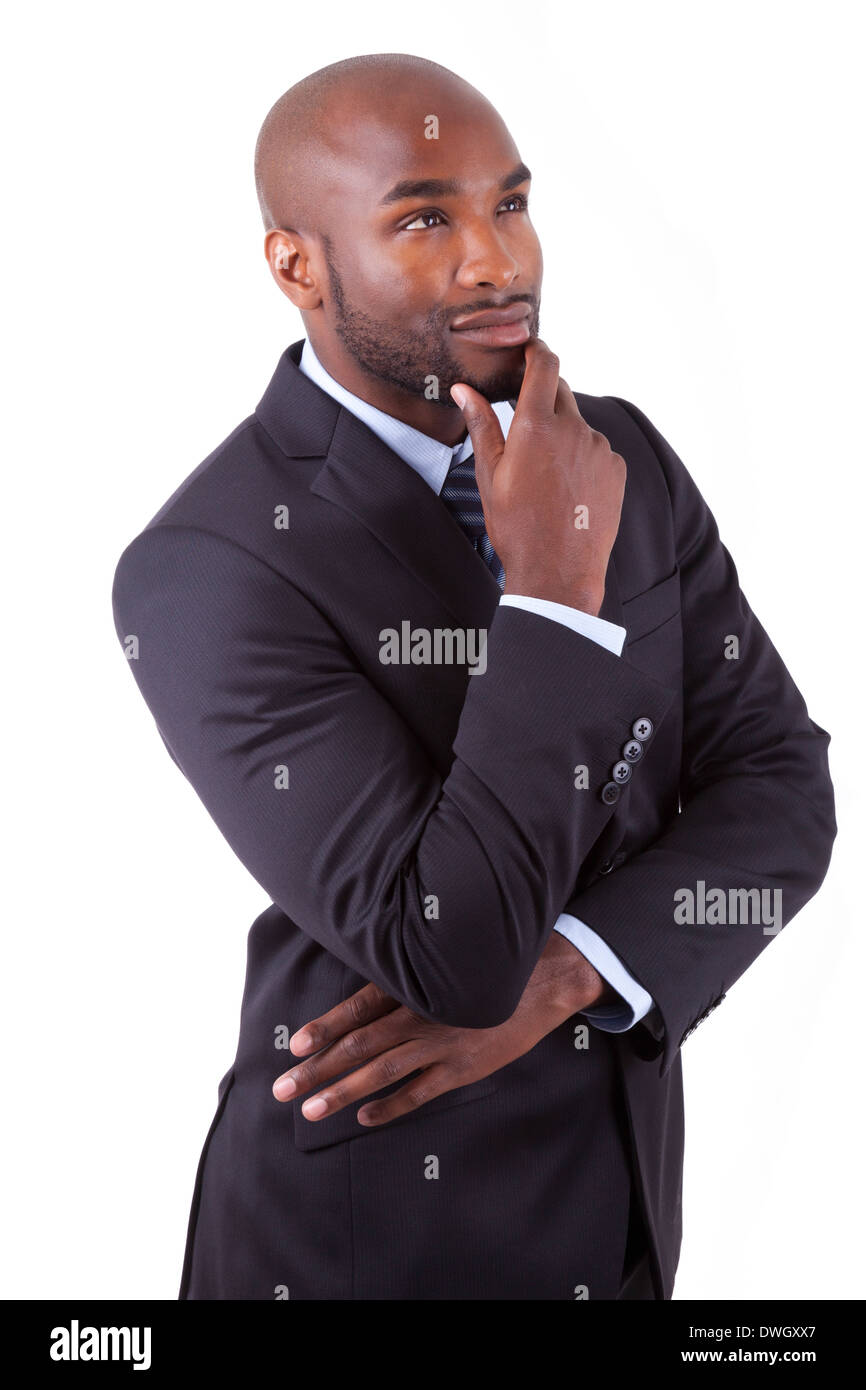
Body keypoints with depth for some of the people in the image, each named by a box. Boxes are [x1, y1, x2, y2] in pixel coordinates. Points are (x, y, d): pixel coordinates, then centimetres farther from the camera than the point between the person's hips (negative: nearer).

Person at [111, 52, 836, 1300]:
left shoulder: (622, 456, -2)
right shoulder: (210, 569, -23)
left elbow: (782, 790, -6)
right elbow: (456, 956, -28)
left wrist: (553, 975, -21)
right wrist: (557, 583, -26)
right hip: (374, 1237, -5)